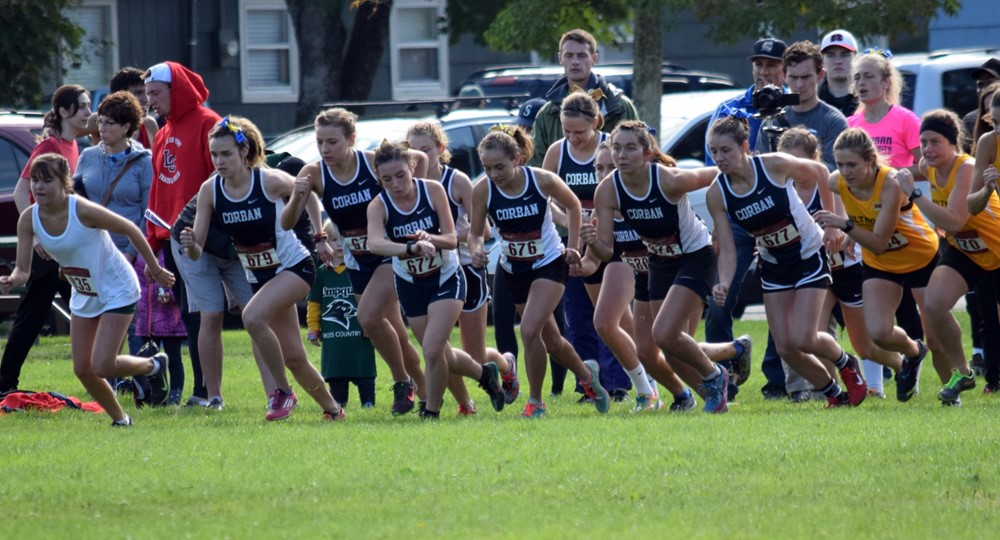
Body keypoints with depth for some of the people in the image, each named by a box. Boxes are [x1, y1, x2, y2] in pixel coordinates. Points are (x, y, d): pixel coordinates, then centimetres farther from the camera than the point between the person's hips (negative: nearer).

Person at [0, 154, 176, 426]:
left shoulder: (83, 211, -29)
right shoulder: (29, 219, -13)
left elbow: (130, 229, -16)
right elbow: (22, 268, -11)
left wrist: (156, 270, -5)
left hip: (117, 291, -6)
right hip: (84, 297, 6)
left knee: (102, 366, -14)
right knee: (82, 369, 2)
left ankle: (153, 366, 16)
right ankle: (120, 419, 24)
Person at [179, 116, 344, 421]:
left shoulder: (271, 181, -21)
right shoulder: (210, 190, -11)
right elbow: (197, 252, -12)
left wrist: (320, 234, -5)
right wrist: (190, 244, -34)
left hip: (294, 267, -5)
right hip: (259, 277, 5)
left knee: (253, 316, -29)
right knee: (293, 357, 8)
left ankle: (283, 392, -13)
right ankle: (331, 408, 30)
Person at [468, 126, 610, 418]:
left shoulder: (542, 180, -21)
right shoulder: (483, 191, -16)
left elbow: (573, 205, -1)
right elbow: (475, 232, -4)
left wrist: (573, 246, -4)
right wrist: (476, 251, -26)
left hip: (549, 264, -4)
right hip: (513, 270, 4)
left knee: (529, 330, -21)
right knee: (550, 339, 15)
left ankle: (535, 401, -3)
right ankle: (586, 374, 44)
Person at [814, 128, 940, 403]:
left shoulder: (891, 184, -33)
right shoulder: (836, 183, -19)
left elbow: (879, 242, -36)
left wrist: (845, 225, -47)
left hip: (922, 257, -4)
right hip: (880, 265, 4)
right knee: (878, 333, -13)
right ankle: (913, 352, 21)